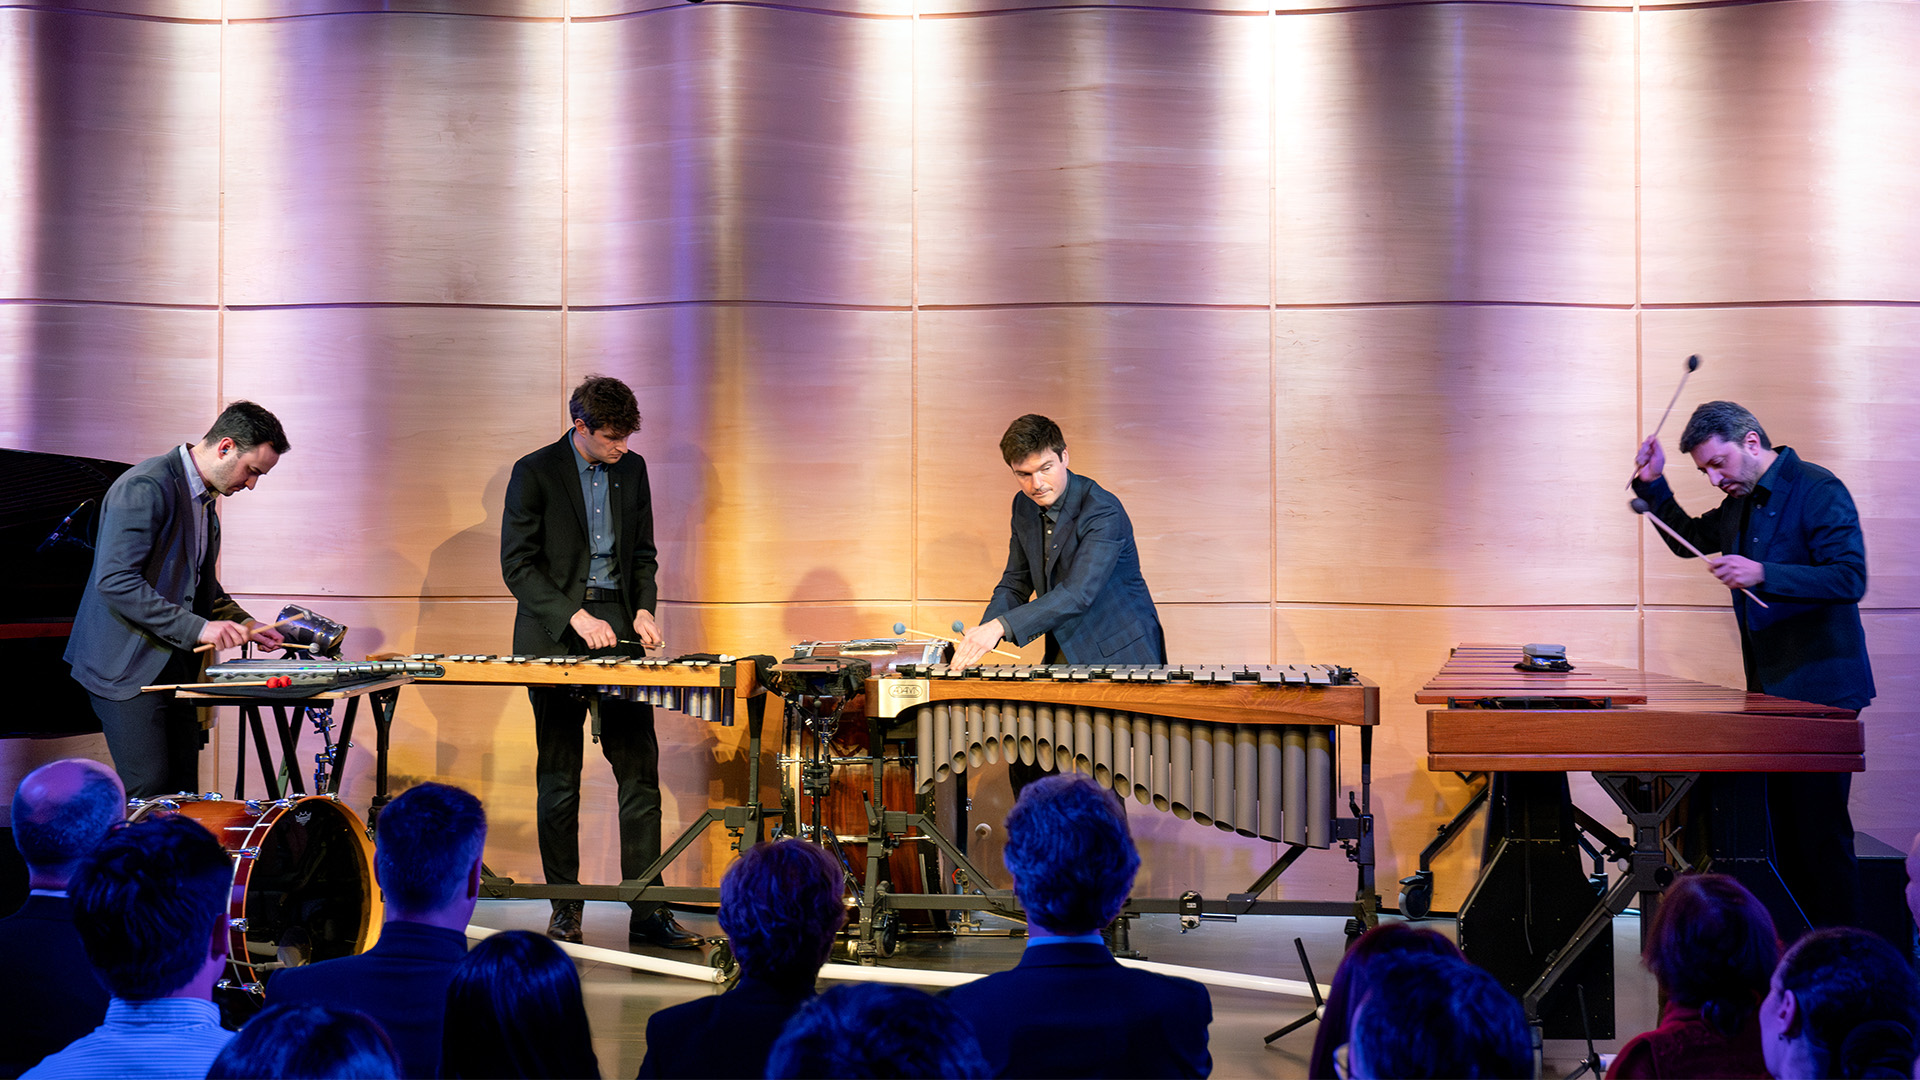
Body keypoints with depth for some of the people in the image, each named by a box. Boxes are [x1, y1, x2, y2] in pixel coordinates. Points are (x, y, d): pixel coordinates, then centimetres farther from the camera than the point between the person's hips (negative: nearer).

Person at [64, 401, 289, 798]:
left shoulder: (204, 499, 14)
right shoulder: (146, 488, -17)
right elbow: (115, 580, -25)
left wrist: (245, 624, 10)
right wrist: (197, 627, -27)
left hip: (175, 668, 9)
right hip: (128, 667, -9)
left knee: (183, 793, 5)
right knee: (149, 794, -13)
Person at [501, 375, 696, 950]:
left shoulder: (632, 469, 10)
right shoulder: (535, 472, -4)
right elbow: (517, 563, -7)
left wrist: (644, 607, 1)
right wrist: (575, 616, -16)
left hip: (617, 630, 4)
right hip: (554, 638, -3)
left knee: (640, 769, -2)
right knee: (558, 777, 2)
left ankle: (647, 910, 1)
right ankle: (564, 908, 12)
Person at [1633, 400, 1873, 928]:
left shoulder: (1818, 491, -12)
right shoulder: (1741, 503, 13)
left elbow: (1850, 579, -21)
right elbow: (1691, 540, 30)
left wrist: (1762, 575, -28)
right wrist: (1653, 485, 15)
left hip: (1820, 688, -8)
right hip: (1772, 688, 9)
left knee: (1820, 829, -7)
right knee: (1784, 830, 11)